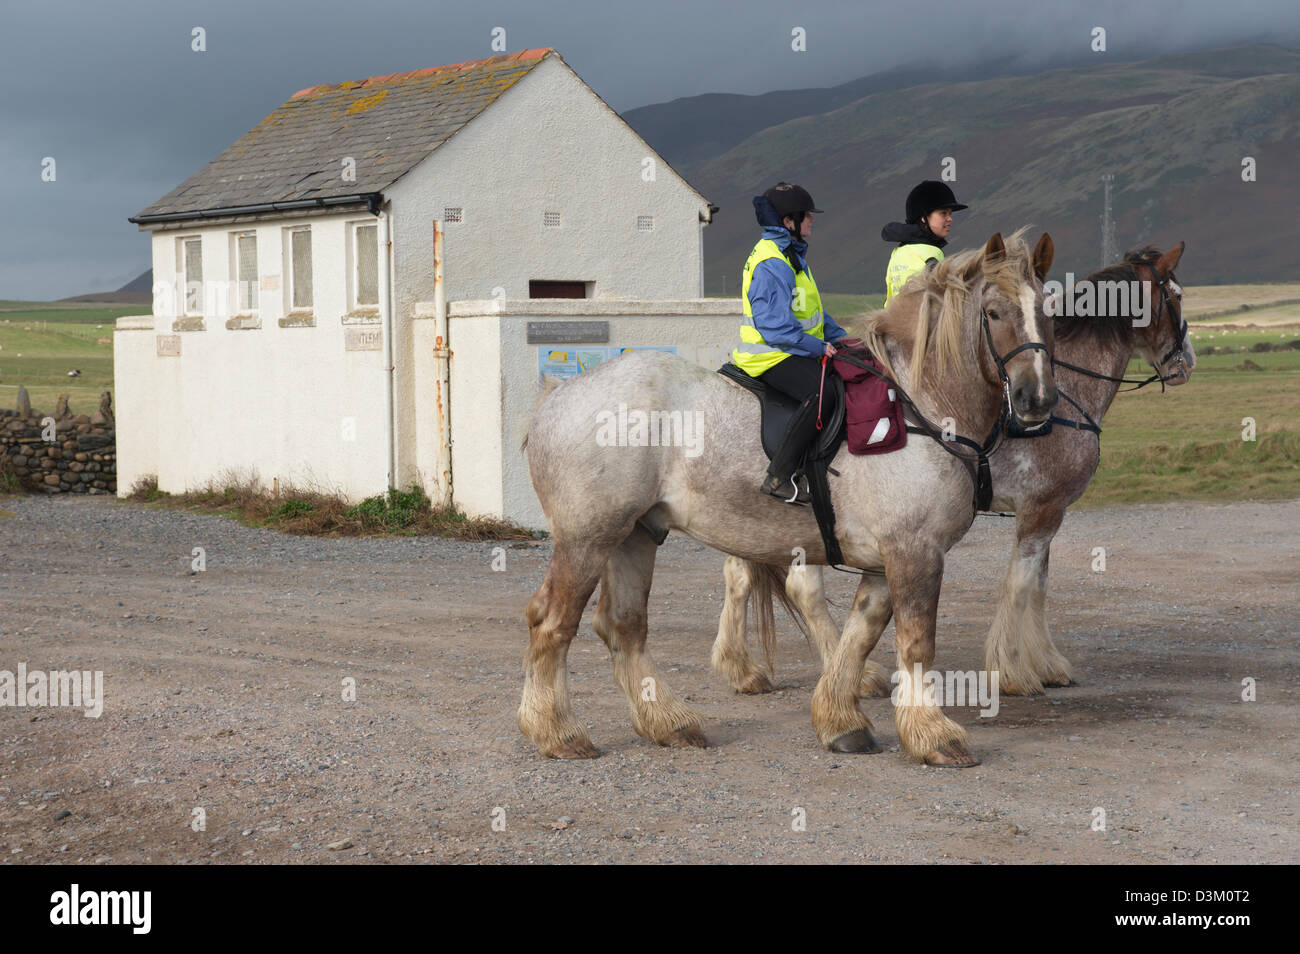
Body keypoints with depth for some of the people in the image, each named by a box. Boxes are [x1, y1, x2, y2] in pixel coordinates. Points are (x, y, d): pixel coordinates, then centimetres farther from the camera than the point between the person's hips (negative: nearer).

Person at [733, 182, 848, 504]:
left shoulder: (792, 255, 16)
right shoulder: (771, 265, -18)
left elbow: (810, 310, 26)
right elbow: (774, 327, -24)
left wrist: (838, 336, 12)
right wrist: (819, 347, -20)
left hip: (795, 352, 11)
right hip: (771, 357, -11)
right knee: (821, 392, -31)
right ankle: (778, 477, -29)